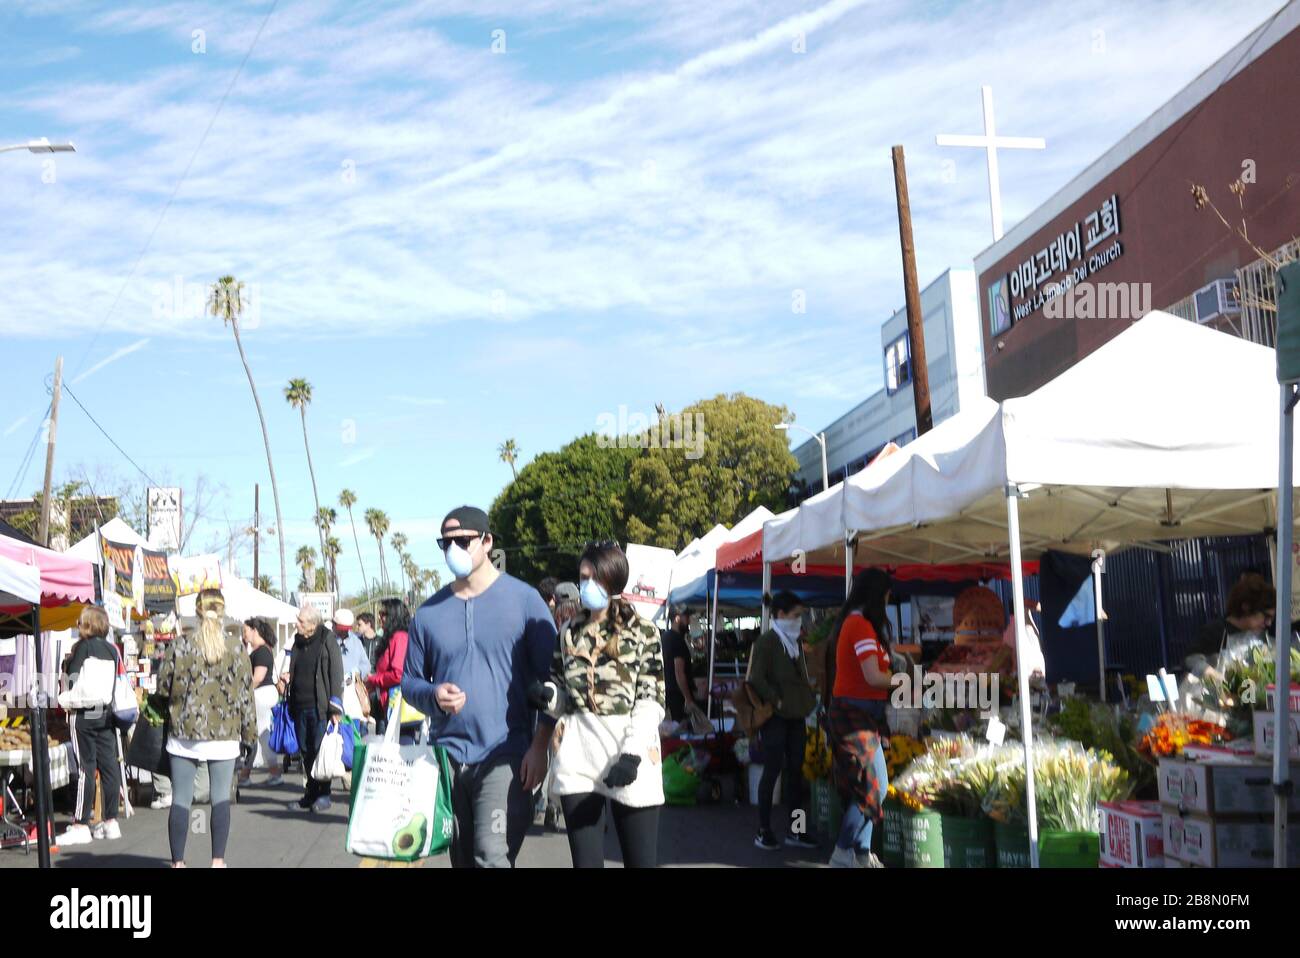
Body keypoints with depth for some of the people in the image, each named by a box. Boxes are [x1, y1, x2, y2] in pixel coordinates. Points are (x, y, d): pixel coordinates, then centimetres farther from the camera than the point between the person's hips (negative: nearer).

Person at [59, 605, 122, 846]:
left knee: (85, 767, -5)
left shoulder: (83, 647, -8)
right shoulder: (111, 649, 9)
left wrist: (70, 705, -1)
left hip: (84, 715, -6)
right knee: (108, 765, 6)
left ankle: (81, 825, -2)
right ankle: (111, 822, 10)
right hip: (106, 714, 6)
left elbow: (74, 680, -11)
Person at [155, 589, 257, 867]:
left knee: (181, 799, 6)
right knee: (221, 797, 8)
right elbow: (245, 694, -1)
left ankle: (177, 862, 8)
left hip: (184, 732, 0)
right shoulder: (235, 649, -3)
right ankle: (218, 860, 9)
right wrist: (250, 733, 7)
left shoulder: (181, 645, -5)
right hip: (224, 734, 0)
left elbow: (163, 685, 0)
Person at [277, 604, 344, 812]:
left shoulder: (327, 641, -6)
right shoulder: (298, 642, 15)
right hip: (300, 707, 7)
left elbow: (336, 675, -9)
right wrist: (286, 680, 6)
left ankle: (324, 795, 5)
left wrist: (335, 707, -13)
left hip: (319, 707, -7)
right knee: (306, 752, 10)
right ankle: (311, 793, 19)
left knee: (321, 750, -3)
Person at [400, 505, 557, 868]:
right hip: (447, 756, 4)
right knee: (461, 859, 12)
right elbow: (410, 680, 15)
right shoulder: (428, 613, 8)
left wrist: (540, 746, -10)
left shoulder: (524, 599, -2)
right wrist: (433, 695, -9)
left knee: (492, 857, -17)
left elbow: (550, 676, -1)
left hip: (504, 756, -4)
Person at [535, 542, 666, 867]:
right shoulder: (570, 632, 13)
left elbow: (652, 700, -4)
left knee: (640, 860, -1)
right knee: (585, 861, 4)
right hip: (577, 754, 3)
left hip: (629, 750, -3)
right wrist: (548, 696, -6)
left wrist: (632, 752, -18)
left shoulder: (643, 632, 2)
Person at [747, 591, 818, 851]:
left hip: (795, 715, 8)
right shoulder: (766, 641, -11)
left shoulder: (795, 641, 14)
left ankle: (795, 829, 14)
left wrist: (808, 698, 9)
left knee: (795, 769, 8)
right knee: (773, 770, -5)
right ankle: (764, 830, 2)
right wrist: (777, 702, -17)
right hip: (775, 716, -8)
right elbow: (757, 678, -18)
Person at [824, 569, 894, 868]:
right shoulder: (863, 626, -17)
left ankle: (861, 855, 16)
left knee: (863, 787, 12)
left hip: (853, 713, 10)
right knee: (875, 786, -7)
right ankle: (843, 854, -2)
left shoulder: (850, 622, 12)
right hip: (857, 714, -10)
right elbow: (873, 677, -22)